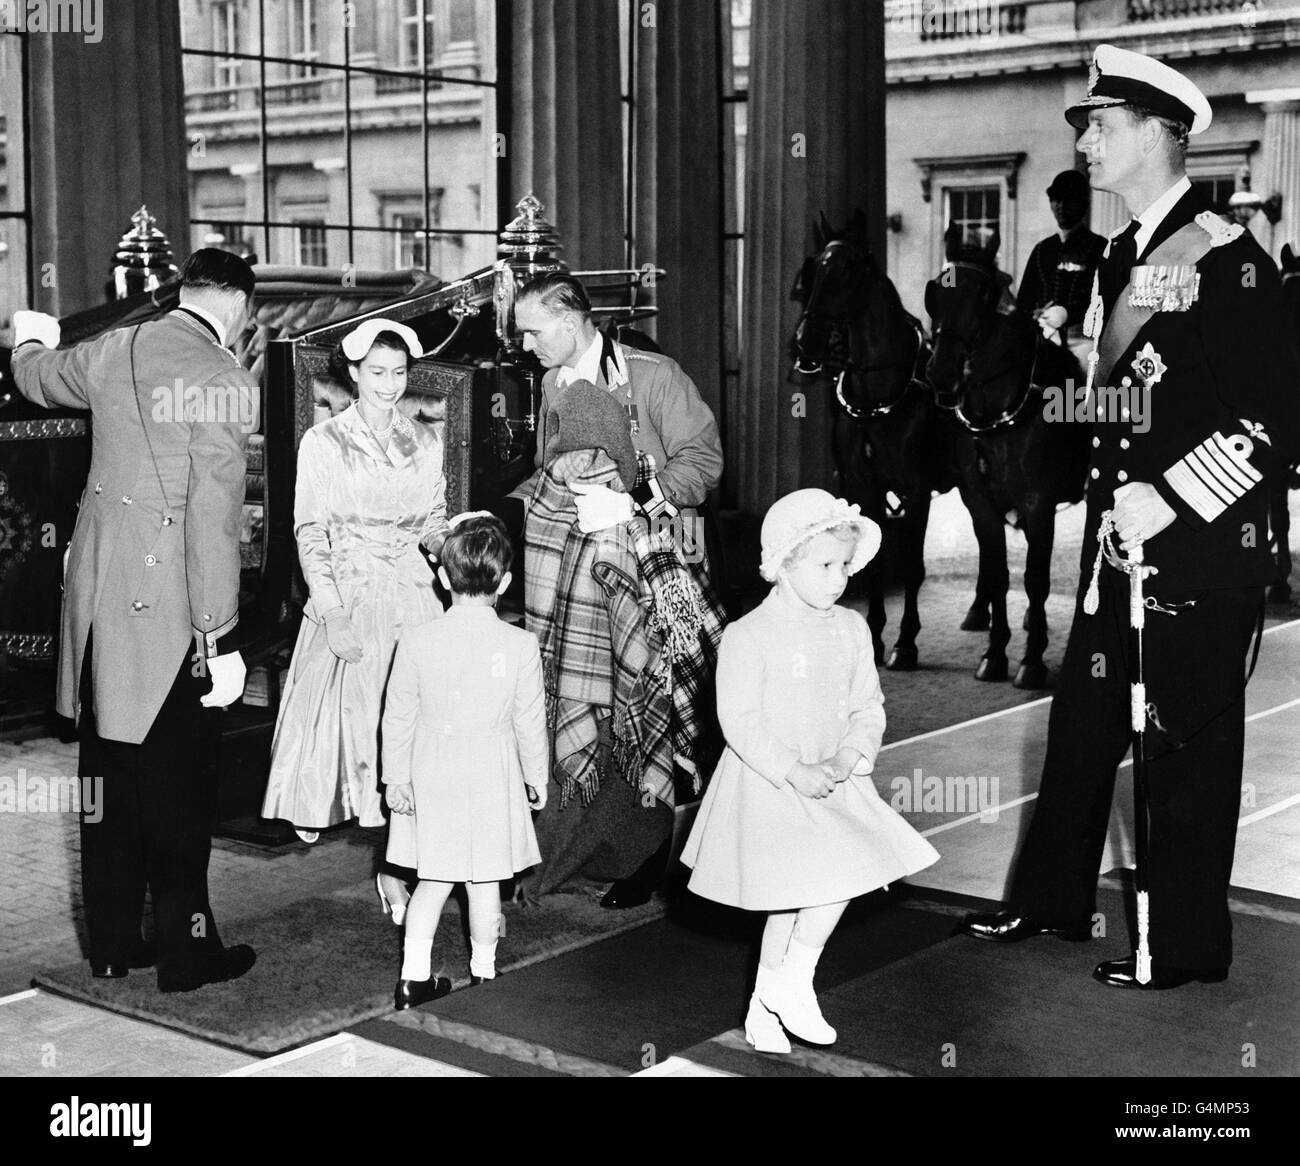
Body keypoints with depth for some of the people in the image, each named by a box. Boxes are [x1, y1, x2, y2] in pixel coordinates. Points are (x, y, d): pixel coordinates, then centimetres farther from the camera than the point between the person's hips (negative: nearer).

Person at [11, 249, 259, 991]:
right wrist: (220, 637, -17)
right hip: (172, 613, -6)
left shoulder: (114, 352, 5)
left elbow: (36, 377, 26)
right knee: (179, 783, 5)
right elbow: (213, 517, -19)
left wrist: (32, 340, 51)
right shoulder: (227, 381, -15)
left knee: (112, 777, 16)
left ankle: (113, 943, 25)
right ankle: (185, 949, 15)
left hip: (100, 601, 7)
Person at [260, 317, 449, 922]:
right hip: (346, 597, -3)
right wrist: (332, 614, -13)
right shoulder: (323, 443, -1)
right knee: (361, 718, -9)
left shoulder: (425, 441, 11)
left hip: (411, 595, 3)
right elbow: (309, 534, -5)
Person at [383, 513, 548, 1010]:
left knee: (434, 877, 13)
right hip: (492, 777, -2)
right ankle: (483, 974, 21)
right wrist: (537, 779, 11)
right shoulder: (520, 645, -11)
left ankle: (413, 978, 14)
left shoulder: (417, 640, -8)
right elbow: (530, 723, -3)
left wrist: (395, 777, 12)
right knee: (484, 880, 10)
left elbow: (398, 717, 0)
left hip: (432, 777, 2)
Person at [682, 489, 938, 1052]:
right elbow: (740, 721, -18)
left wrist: (849, 757, -12)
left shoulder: (851, 630, 3)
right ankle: (792, 984, 5)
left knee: (796, 899, 8)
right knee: (835, 876, -15)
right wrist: (793, 772, -23)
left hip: (830, 783, 6)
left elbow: (868, 708, 6)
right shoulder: (747, 636, -15)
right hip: (767, 785, -6)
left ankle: (766, 1006, 24)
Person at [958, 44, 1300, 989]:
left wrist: (1168, 499, -21)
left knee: (1188, 742, 2)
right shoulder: (1122, 258, 13)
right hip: (1123, 534, 8)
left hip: (1202, 548, -8)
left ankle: (1189, 945, 16)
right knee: (1083, 721, 15)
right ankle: (1054, 900, 30)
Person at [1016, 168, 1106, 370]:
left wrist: (1068, 314, -17)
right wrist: (1037, 316, 0)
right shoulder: (1042, 249, 20)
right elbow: (1024, 298, 21)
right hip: (1045, 341, 4)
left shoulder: (1099, 247, 3)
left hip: (1081, 340, -4)